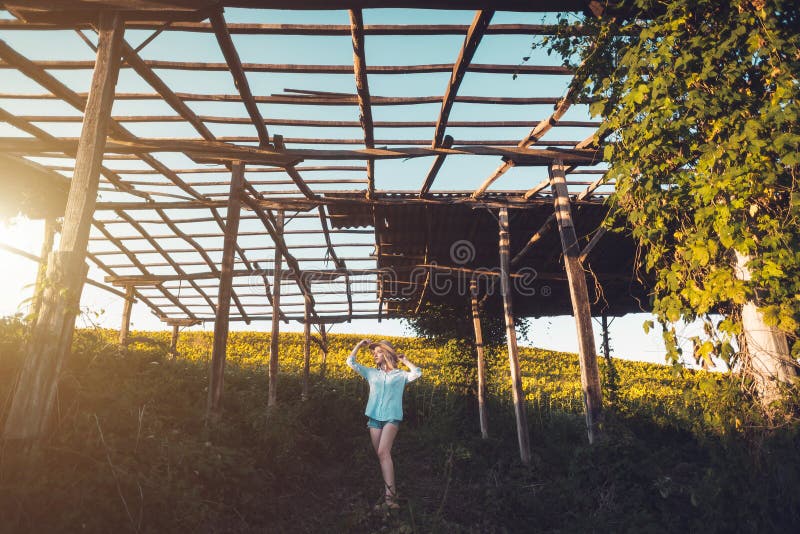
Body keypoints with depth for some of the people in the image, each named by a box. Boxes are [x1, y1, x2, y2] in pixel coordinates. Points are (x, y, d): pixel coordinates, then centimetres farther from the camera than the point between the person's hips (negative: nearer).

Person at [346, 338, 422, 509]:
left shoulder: (400, 375, 6)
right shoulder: (371, 373, 14)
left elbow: (417, 373, -11)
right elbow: (351, 362, 14)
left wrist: (405, 360, 2)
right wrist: (360, 345, 9)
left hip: (392, 418, -4)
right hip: (374, 418, 4)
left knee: (383, 452, -20)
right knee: (381, 455, 4)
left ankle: (389, 492, -21)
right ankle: (389, 489, 16)